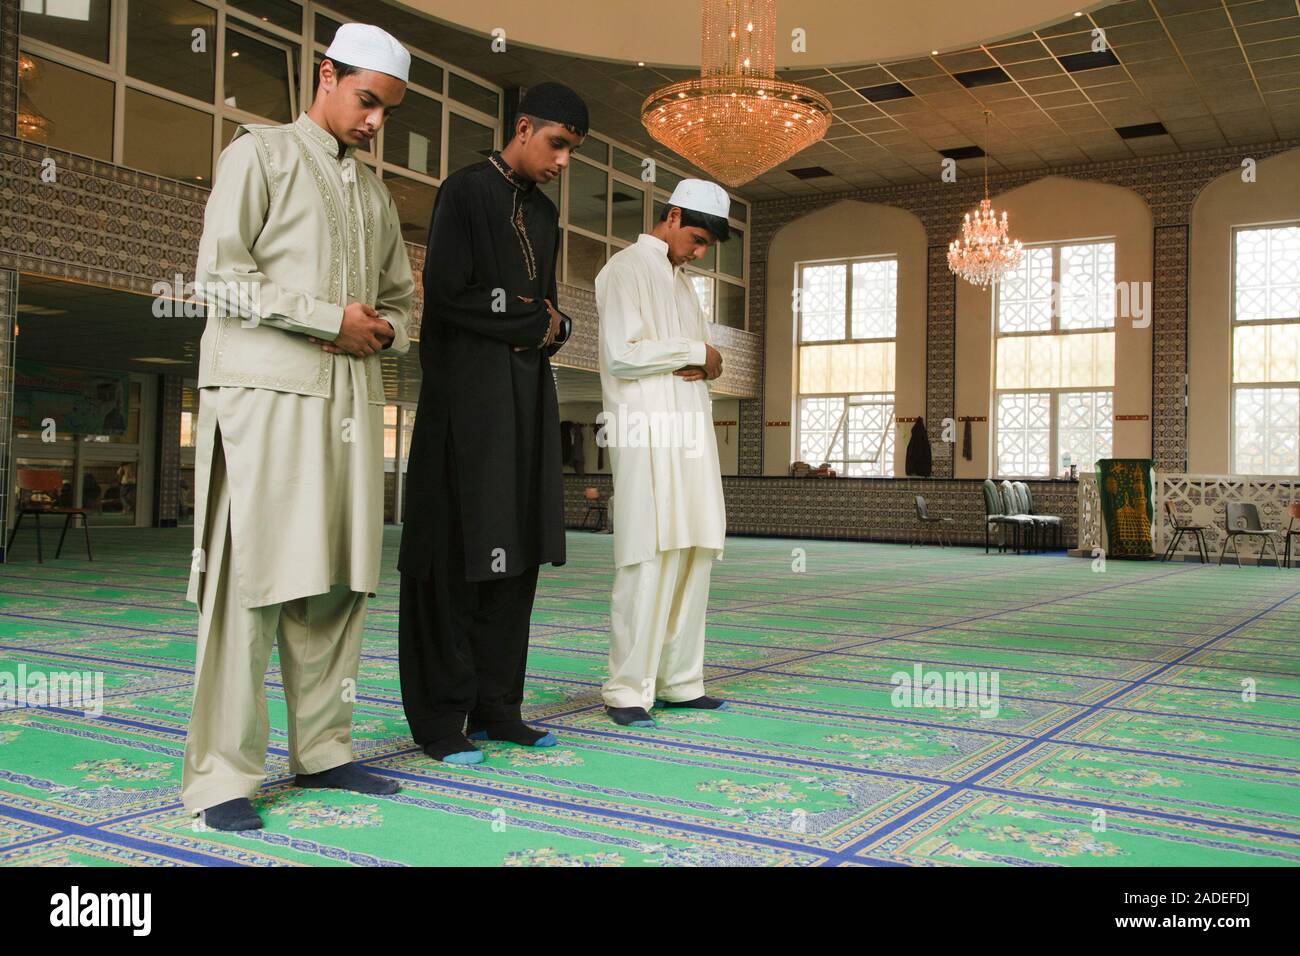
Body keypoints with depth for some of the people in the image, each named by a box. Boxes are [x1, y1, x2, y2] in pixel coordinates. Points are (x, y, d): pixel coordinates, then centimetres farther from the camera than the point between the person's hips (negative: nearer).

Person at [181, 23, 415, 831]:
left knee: (339, 577, 3)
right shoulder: (261, 154, 5)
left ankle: (322, 749, 11)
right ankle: (223, 775, -3)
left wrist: (381, 331, 3)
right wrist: (332, 318, -9)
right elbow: (220, 274, -5)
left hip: (352, 396, 6)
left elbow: (402, 300, 26)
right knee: (250, 578, -8)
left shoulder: (377, 195, 24)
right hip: (266, 390, -6)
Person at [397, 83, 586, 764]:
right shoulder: (465, 192, -3)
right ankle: (439, 718, 0)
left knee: (514, 552, 5)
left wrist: (546, 329, -2)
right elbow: (448, 294, -13)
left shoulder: (544, 213, 18)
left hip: (527, 399, 7)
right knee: (457, 555, -7)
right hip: (467, 397, -7)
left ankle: (495, 707, 11)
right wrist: (533, 321, -4)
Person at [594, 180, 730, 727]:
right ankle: (628, 689, -3)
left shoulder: (680, 281, 24)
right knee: (650, 559, -10)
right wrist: (695, 351, -5)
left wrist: (708, 365, 0)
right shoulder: (626, 269, -1)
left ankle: (679, 681, 12)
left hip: (690, 433, 8)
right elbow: (622, 354, -13)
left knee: (695, 555, 5)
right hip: (646, 434, -8)